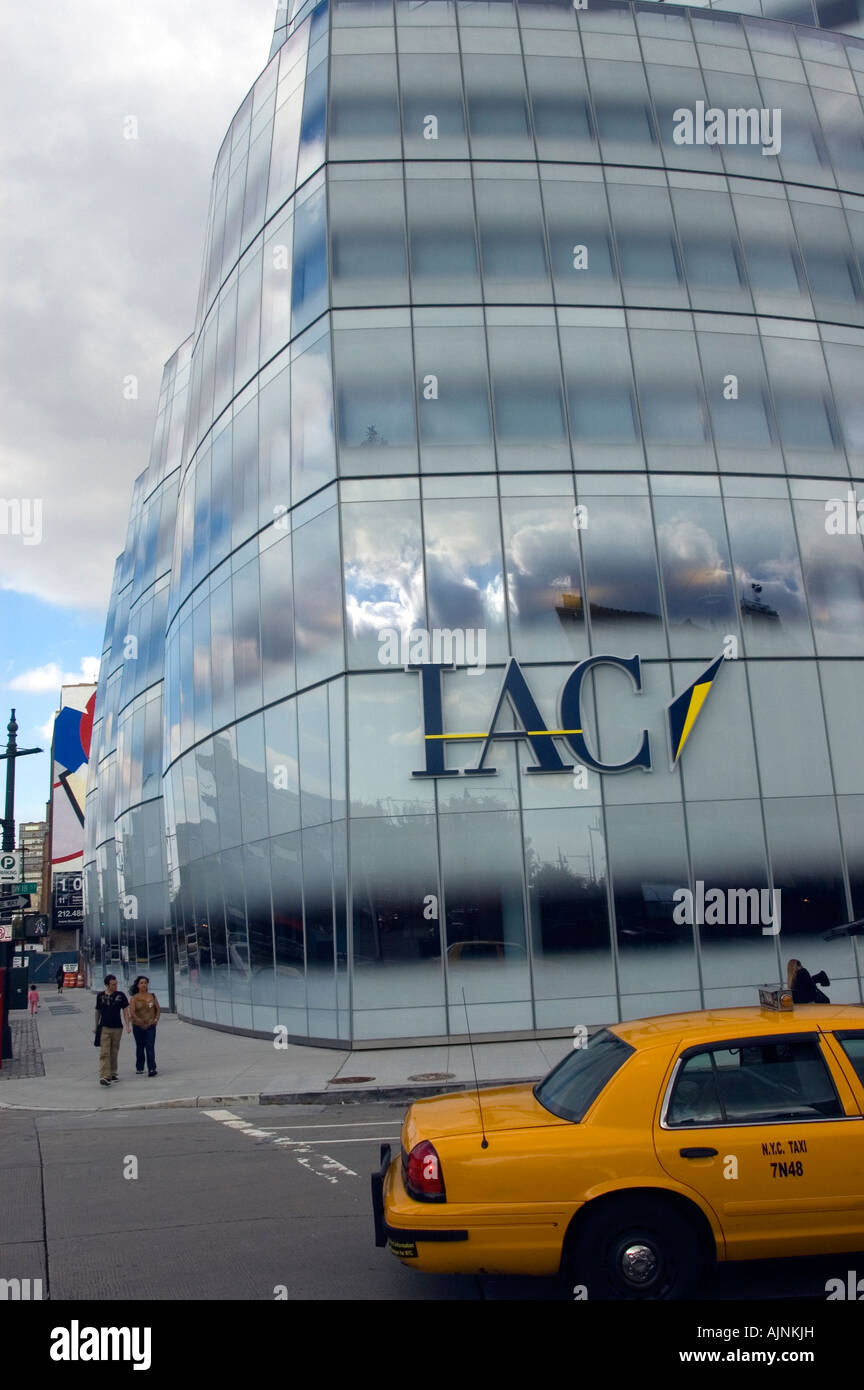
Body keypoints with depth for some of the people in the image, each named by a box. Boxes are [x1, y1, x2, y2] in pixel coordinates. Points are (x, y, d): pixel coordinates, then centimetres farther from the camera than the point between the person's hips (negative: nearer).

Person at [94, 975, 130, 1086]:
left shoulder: (120, 995, 2)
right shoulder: (100, 995, 3)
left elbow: (125, 1010, 2)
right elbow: (98, 1011, 14)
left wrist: (128, 1025, -7)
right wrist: (96, 1026, 18)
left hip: (117, 1027, 1)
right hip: (104, 1027, -1)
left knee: (114, 1053, 9)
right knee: (104, 1053, -10)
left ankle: (112, 1073, 23)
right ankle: (104, 1076, -16)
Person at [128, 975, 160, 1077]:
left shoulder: (152, 996, 6)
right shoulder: (134, 998, -2)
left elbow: (158, 1009, 8)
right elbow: (132, 1012, -14)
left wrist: (156, 1019, -7)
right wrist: (138, 1020, -31)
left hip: (150, 1026, 0)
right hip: (138, 1026, 0)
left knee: (150, 1047, -10)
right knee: (140, 1047, 13)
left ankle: (152, 1069, -14)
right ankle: (139, 1068, 28)